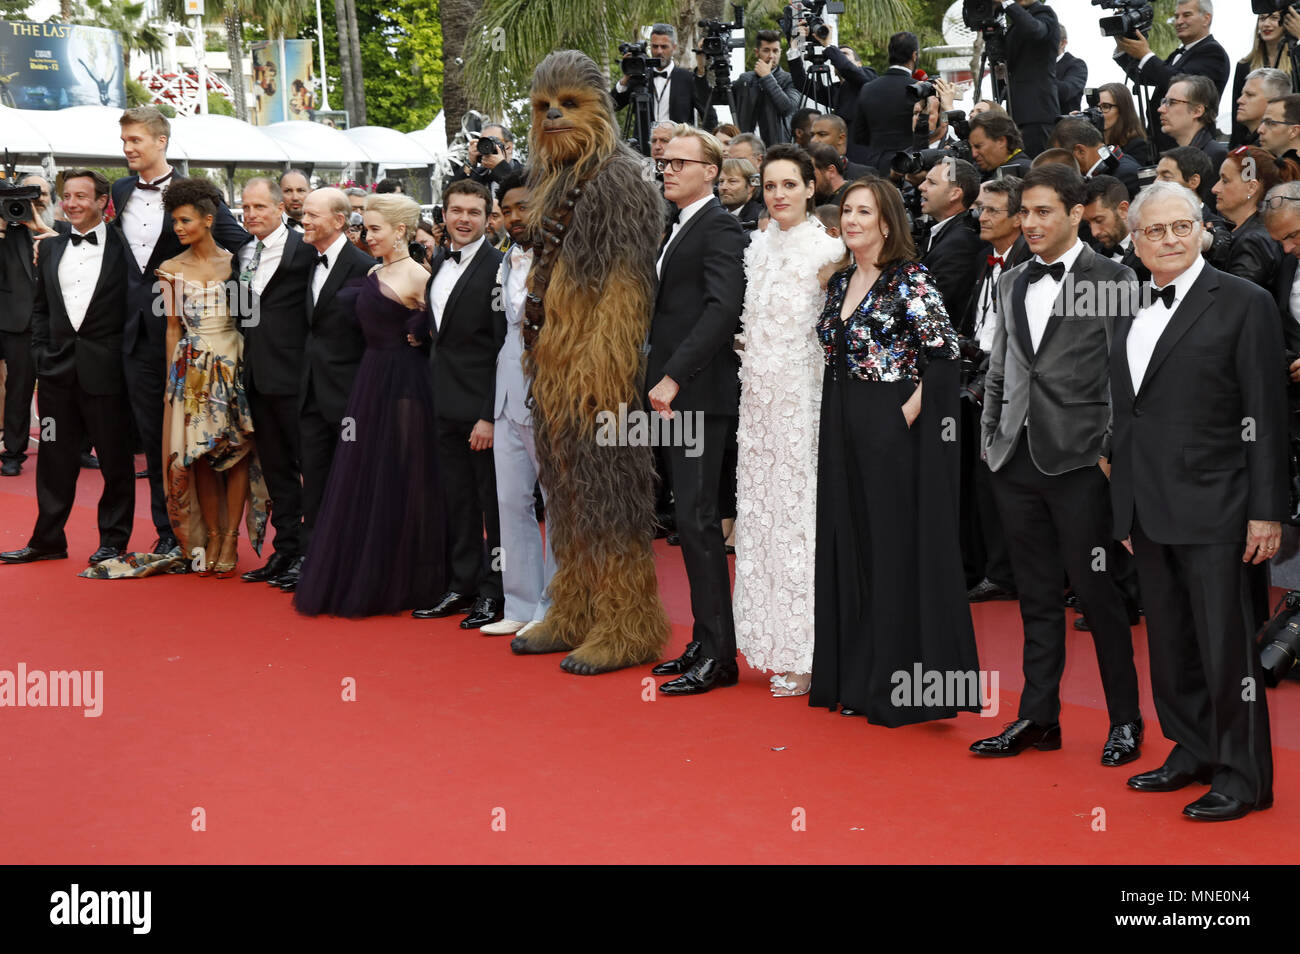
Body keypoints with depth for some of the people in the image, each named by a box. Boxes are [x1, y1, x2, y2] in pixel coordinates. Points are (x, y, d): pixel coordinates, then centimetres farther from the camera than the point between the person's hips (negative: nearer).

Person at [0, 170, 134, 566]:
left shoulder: (124, 248, -3)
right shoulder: (51, 247, 11)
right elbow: (40, 308, 16)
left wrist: (127, 358, -8)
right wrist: (40, 353, 6)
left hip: (105, 370, -4)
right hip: (58, 370, 4)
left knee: (115, 460, 5)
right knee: (55, 460, 10)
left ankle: (113, 540, 16)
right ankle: (47, 540, 19)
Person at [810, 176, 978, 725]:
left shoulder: (910, 278, -9)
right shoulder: (840, 281, 12)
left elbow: (943, 351, -15)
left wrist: (910, 409, -15)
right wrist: (837, 418, 9)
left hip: (891, 428, -7)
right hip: (842, 430, 8)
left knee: (898, 545, -2)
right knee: (849, 545, 10)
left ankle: (898, 688, 6)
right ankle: (854, 678, 20)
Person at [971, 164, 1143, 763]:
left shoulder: (1113, 279, -3)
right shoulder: (1011, 282, 14)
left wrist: (1110, 452, -11)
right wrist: (990, 437, 13)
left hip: (1078, 461, -5)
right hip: (1016, 460, 5)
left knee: (1097, 591, 0)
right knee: (1036, 595, 12)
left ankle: (1125, 720, 14)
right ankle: (1038, 718, 20)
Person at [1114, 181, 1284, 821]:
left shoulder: (1244, 304, -4)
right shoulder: (1131, 315, 14)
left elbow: (1266, 416, -7)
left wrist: (1267, 511, -11)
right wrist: (1126, 510, 15)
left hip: (1211, 509, -6)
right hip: (1149, 512, 6)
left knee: (1225, 643, -3)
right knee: (1170, 642, 13)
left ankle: (1244, 777, 9)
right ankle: (1192, 754, 27)